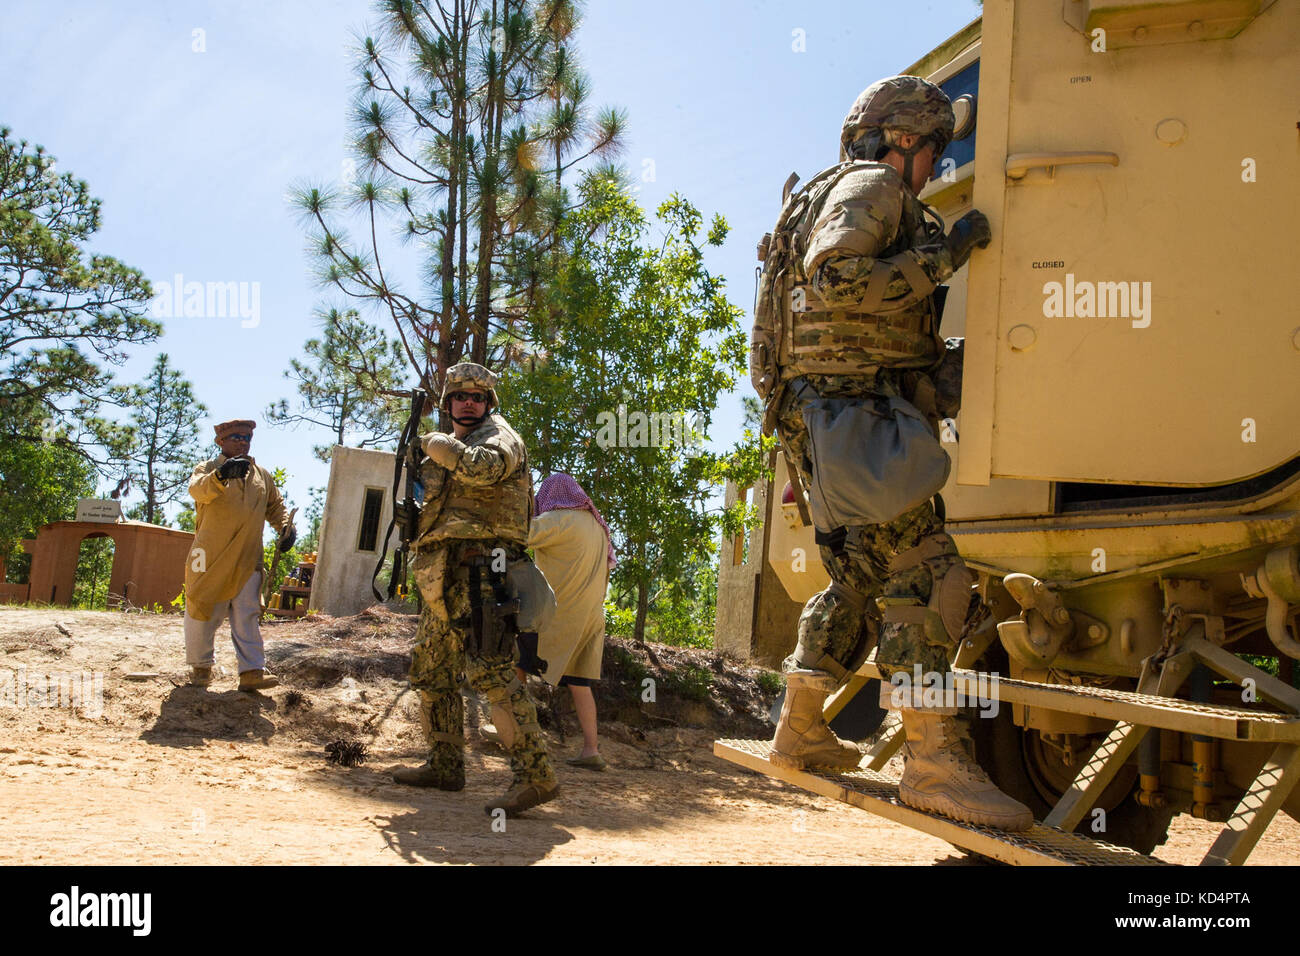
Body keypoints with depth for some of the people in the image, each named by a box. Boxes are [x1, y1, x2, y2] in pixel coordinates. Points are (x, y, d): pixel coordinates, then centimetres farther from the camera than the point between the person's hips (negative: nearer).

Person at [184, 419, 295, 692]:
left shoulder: (262, 475, 15)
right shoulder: (208, 468, 1)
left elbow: (275, 505, 27)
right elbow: (198, 490, -22)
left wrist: (285, 526, 7)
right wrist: (221, 475, -44)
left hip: (247, 560, 3)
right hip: (211, 557, -3)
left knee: (247, 616, -2)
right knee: (204, 613, 4)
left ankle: (252, 672, -6)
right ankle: (201, 667, 19)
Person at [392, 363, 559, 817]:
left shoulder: (498, 435, -3)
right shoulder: (450, 446, 24)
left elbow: (482, 467, -27)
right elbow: (430, 507, 31)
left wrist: (437, 444, -11)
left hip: (479, 568, -10)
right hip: (445, 579, 10)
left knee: (490, 670, -18)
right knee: (431, 669, 16)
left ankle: (535, 776, -19)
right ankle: (444, 766, 27)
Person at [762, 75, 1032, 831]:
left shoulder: (883, 205, 30)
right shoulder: (871, 185, -3)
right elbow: (833, 278, -22)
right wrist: (943, 256, -17)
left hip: (836, 420, 11)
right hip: (857, 409, -11)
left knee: (860, 579, 15)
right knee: (924, 573, -15)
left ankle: (801, 730, 21)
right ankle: (936, 761, -17)